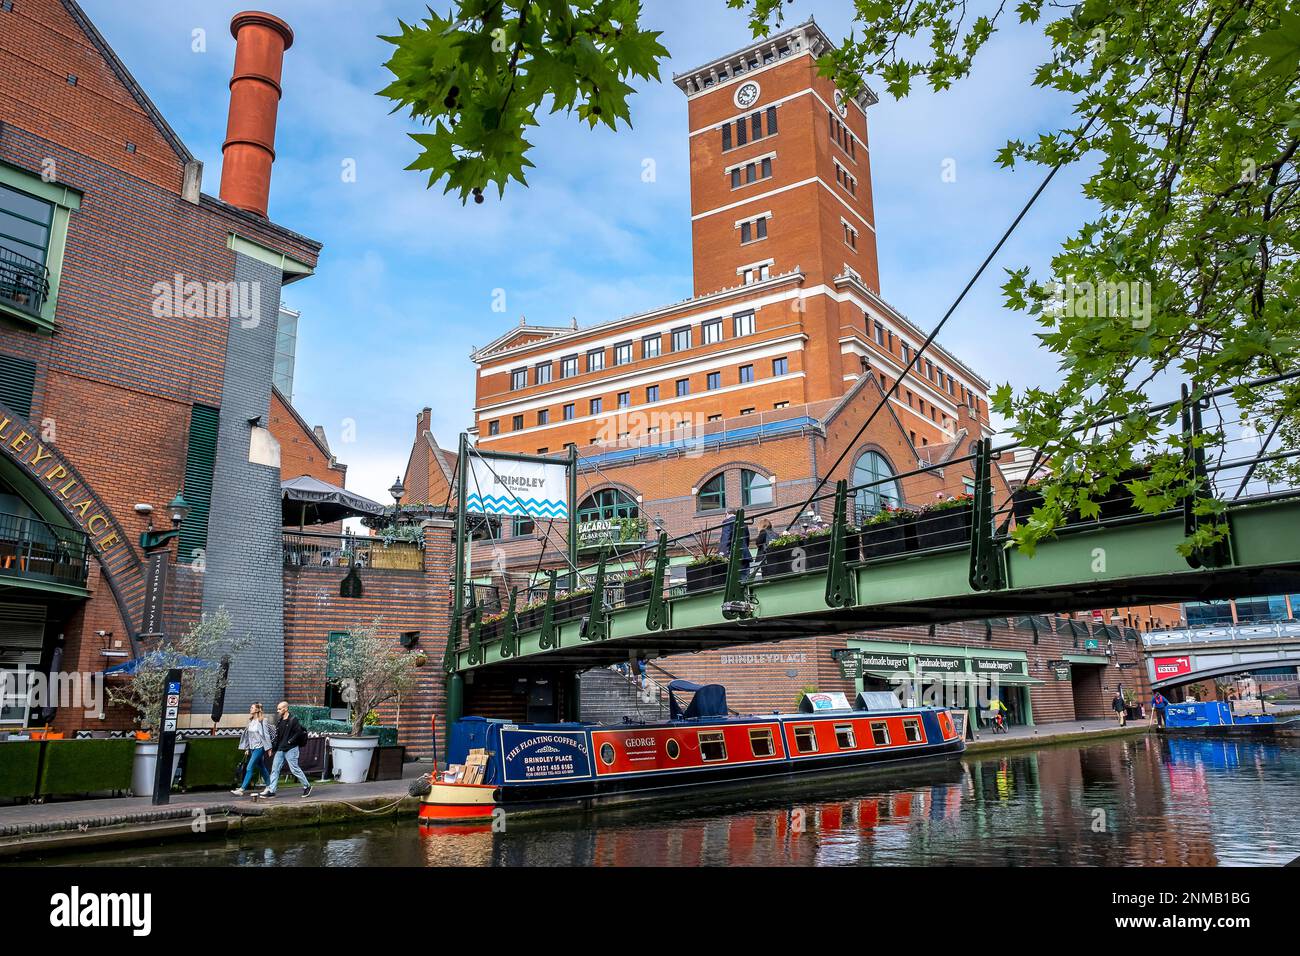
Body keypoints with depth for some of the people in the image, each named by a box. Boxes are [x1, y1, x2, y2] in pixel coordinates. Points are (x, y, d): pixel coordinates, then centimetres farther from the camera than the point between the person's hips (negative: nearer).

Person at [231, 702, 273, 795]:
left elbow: (266, 734, -11)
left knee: (250, 768, -11)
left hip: (259, 747, -8)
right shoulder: (251, 721, 11)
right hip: (252, 748, 8)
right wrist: (247, 748, 14)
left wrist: (268, 748, -11)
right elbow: (248, 735, 16)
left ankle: (242, 789, -11)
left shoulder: (261, 721, -10)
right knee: (261, 767, 13)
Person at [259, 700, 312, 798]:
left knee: (294, 769, -3)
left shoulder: (293, 720, -12)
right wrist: (273, 747, 11)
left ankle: (307, 786, 10)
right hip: (280, 750, 8)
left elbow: (299, 732, -17)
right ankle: (271, 790, 9)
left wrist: (290, 741, -16)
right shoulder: (279, 721, 11)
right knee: (275, 769, 4)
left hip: (291, 749, -8)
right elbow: (277, 736, 18)